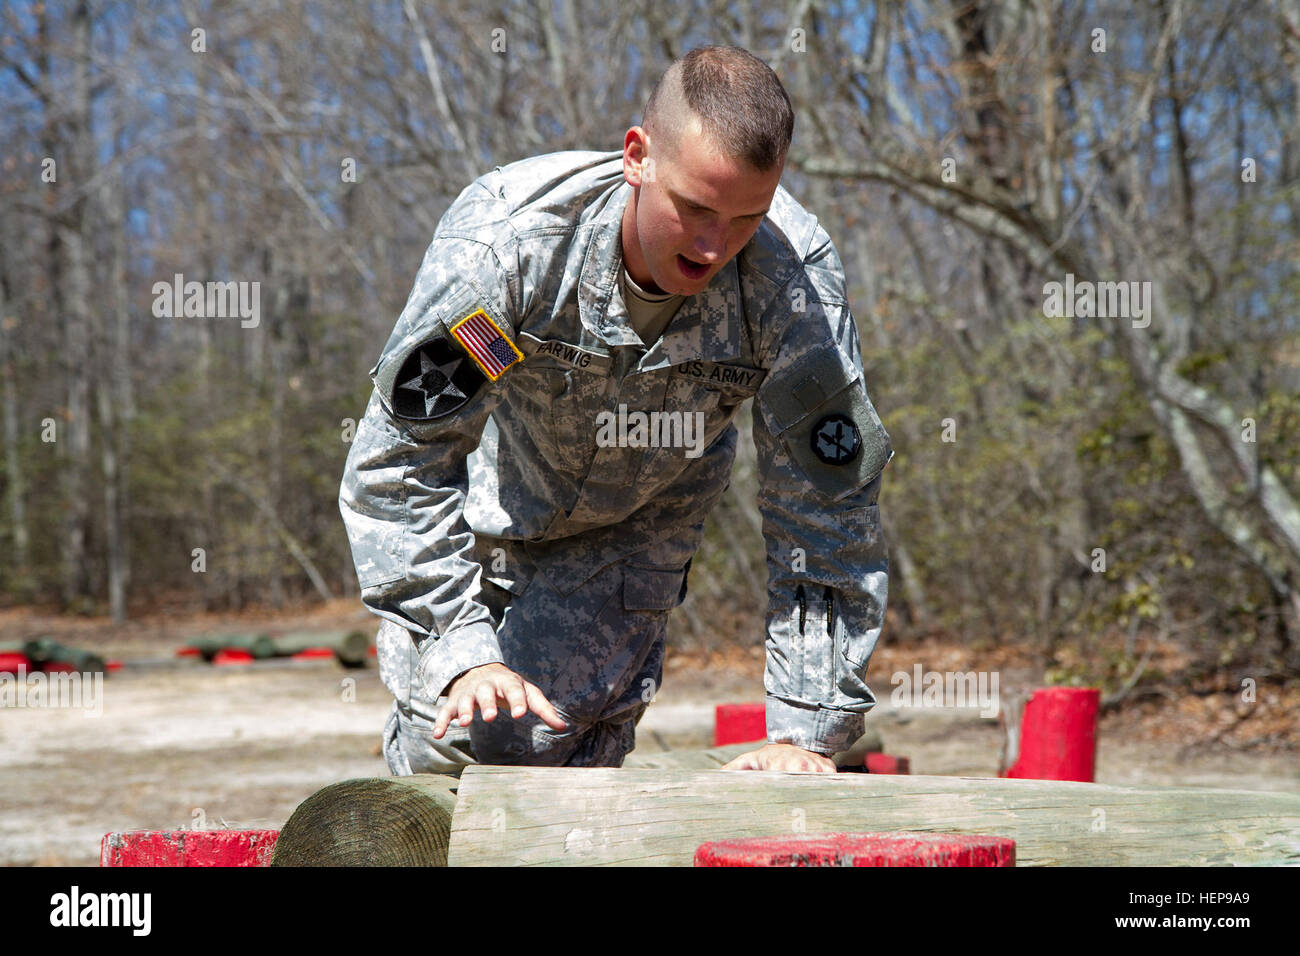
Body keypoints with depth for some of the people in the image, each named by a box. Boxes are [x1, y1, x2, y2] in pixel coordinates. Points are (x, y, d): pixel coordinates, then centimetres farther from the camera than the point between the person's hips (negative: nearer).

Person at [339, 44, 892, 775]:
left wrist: (808, 731, -30)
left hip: (633, 531, 0)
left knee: (533, 744, -16)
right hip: (486, 507, 0)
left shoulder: (795, 279, -33)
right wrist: (463, 654, -44)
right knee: (447, 738, 0)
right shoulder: (507, 235, -38)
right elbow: (400, 464, -34)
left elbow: (827, 512, -26)